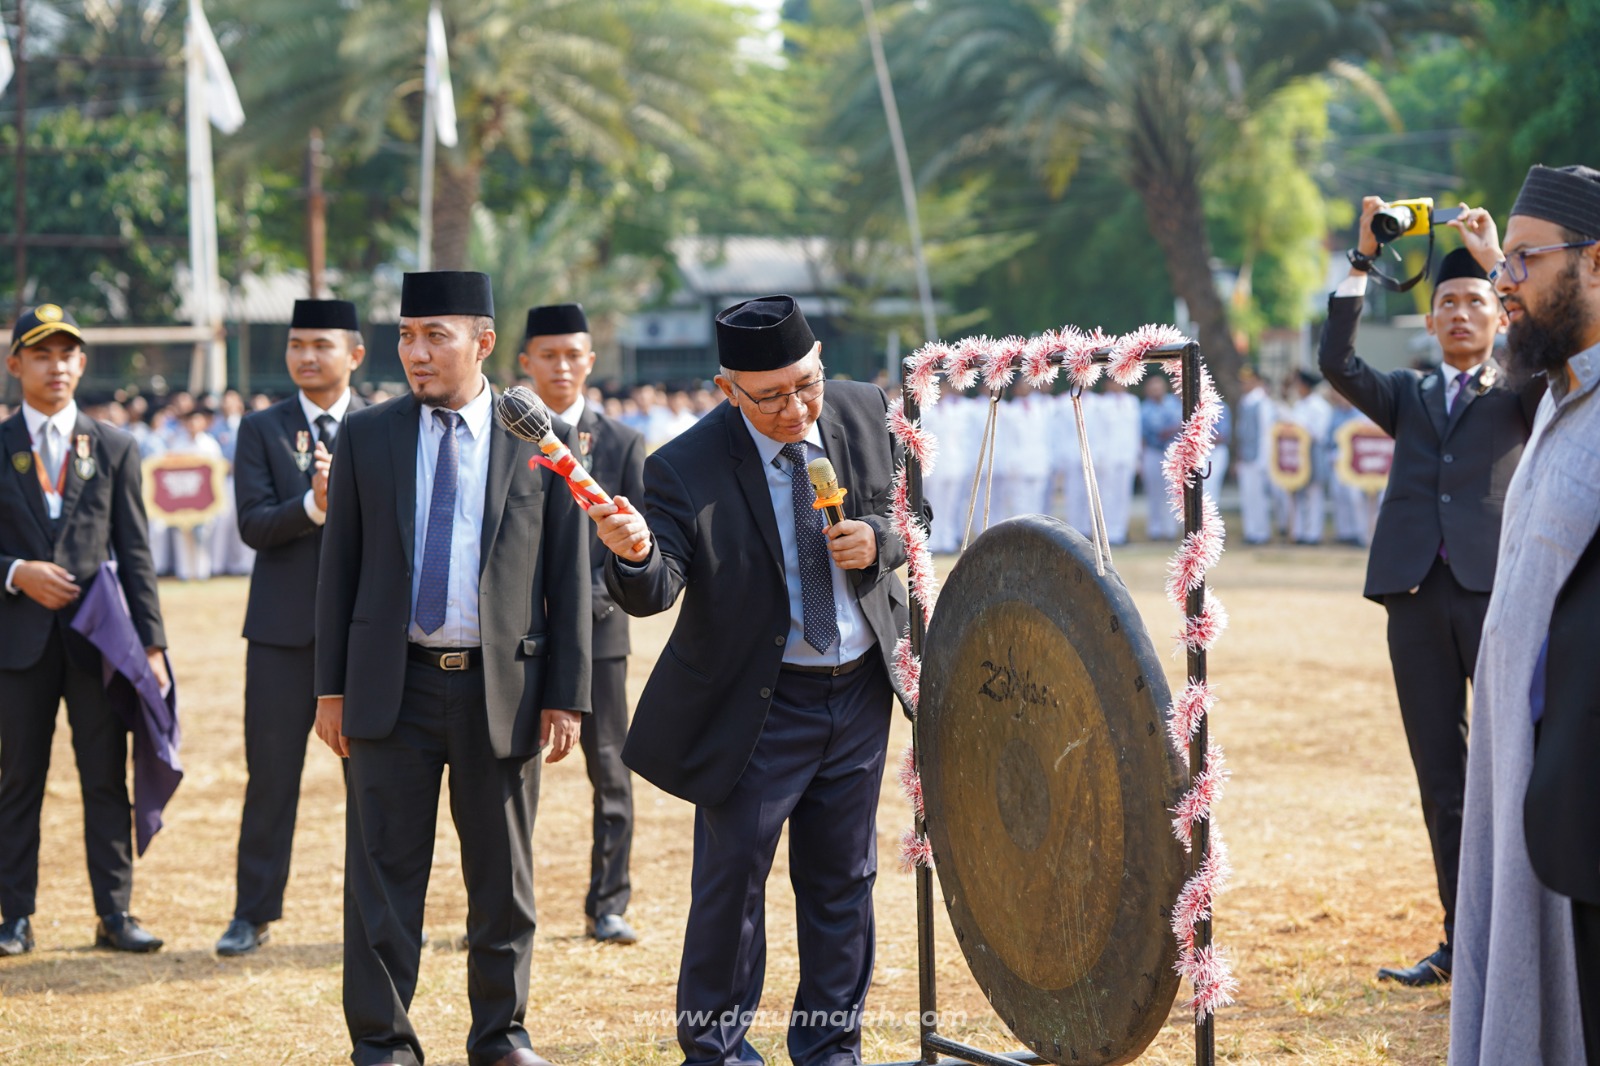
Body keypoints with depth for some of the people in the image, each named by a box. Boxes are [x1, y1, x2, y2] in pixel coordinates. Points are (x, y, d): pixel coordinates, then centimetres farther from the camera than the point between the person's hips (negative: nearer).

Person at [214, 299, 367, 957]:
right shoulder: (262, 430, 6)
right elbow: (254, 525, -6)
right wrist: (313, 504, -22)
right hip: (284, 630, 0)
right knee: (271, 774, 4)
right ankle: (254, 913, 12)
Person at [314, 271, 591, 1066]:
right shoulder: (366, 436, 5)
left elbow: (568, 576, 2)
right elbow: (339, 567, 6)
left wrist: (566, 695, -2)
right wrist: (331, 687, 1)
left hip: (502, 689, 0)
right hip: (391, 688, 0)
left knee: (503, 879, 9)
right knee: (383, 875, 2)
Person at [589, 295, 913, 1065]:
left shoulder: (863, 413, -4)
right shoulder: (689, 468, -18)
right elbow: (655, 590, -25)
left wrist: (877, 540, -15)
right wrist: (634, 553, -48)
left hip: (860, 689, 4)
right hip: (758, 705, -4)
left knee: (842, 879, 14)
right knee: (732, 879, 0)